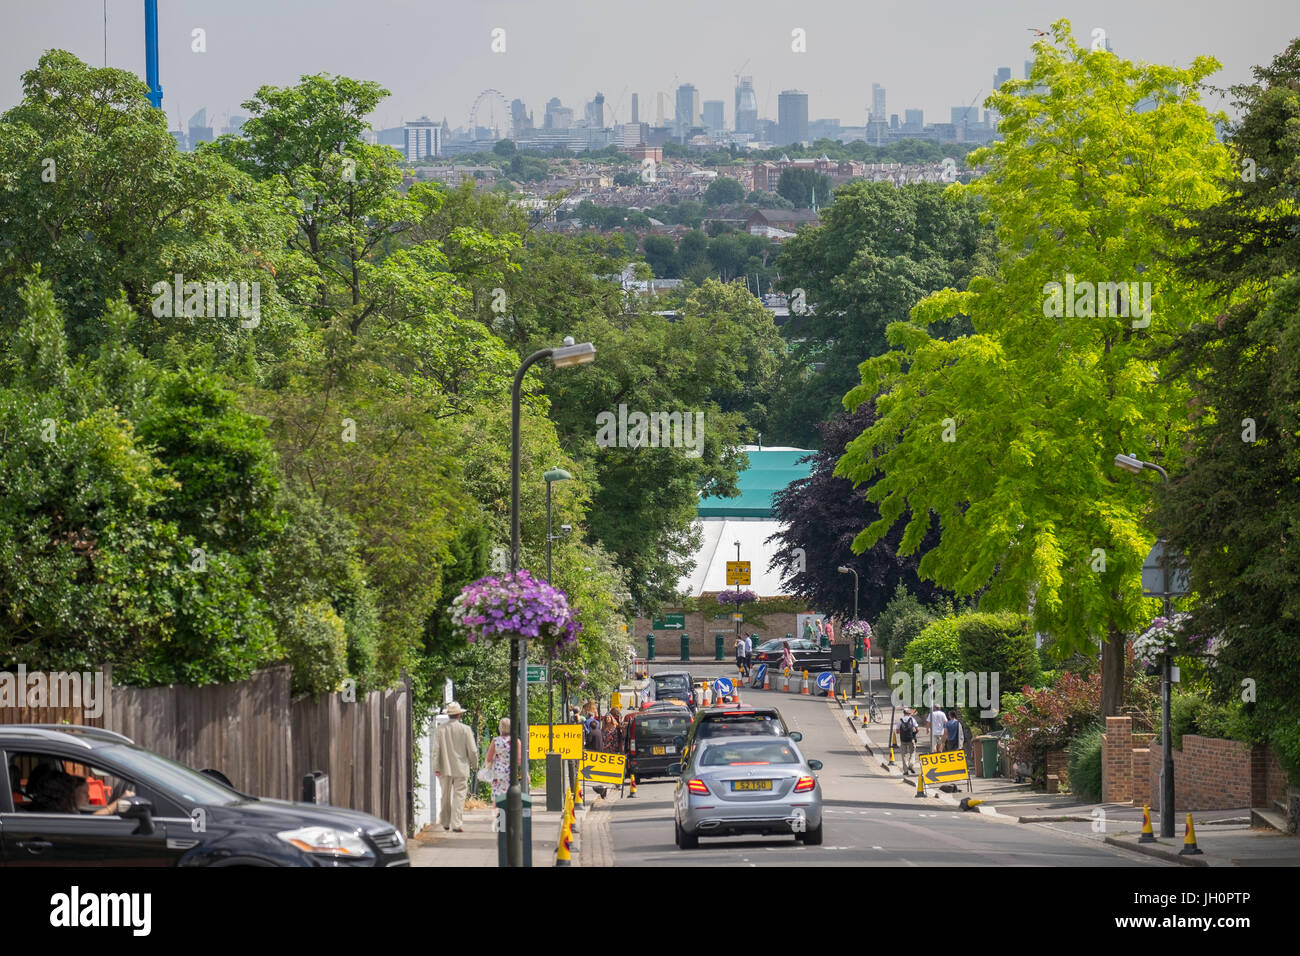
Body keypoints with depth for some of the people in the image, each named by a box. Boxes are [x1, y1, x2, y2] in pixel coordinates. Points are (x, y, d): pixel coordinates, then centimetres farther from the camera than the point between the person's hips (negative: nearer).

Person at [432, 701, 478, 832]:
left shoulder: (441, 729, 0)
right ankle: (456, 824, -9)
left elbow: (436, 750, -2)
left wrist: (436, 768, 0)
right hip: (461, 769, -2)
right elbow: (472, 750, -4)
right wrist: (475, 766, 10)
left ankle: (445, 823, 22)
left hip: (445, 768, 2)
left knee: (446, 797, 13)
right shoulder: (465, 730, -5)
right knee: (459, 796, -2)